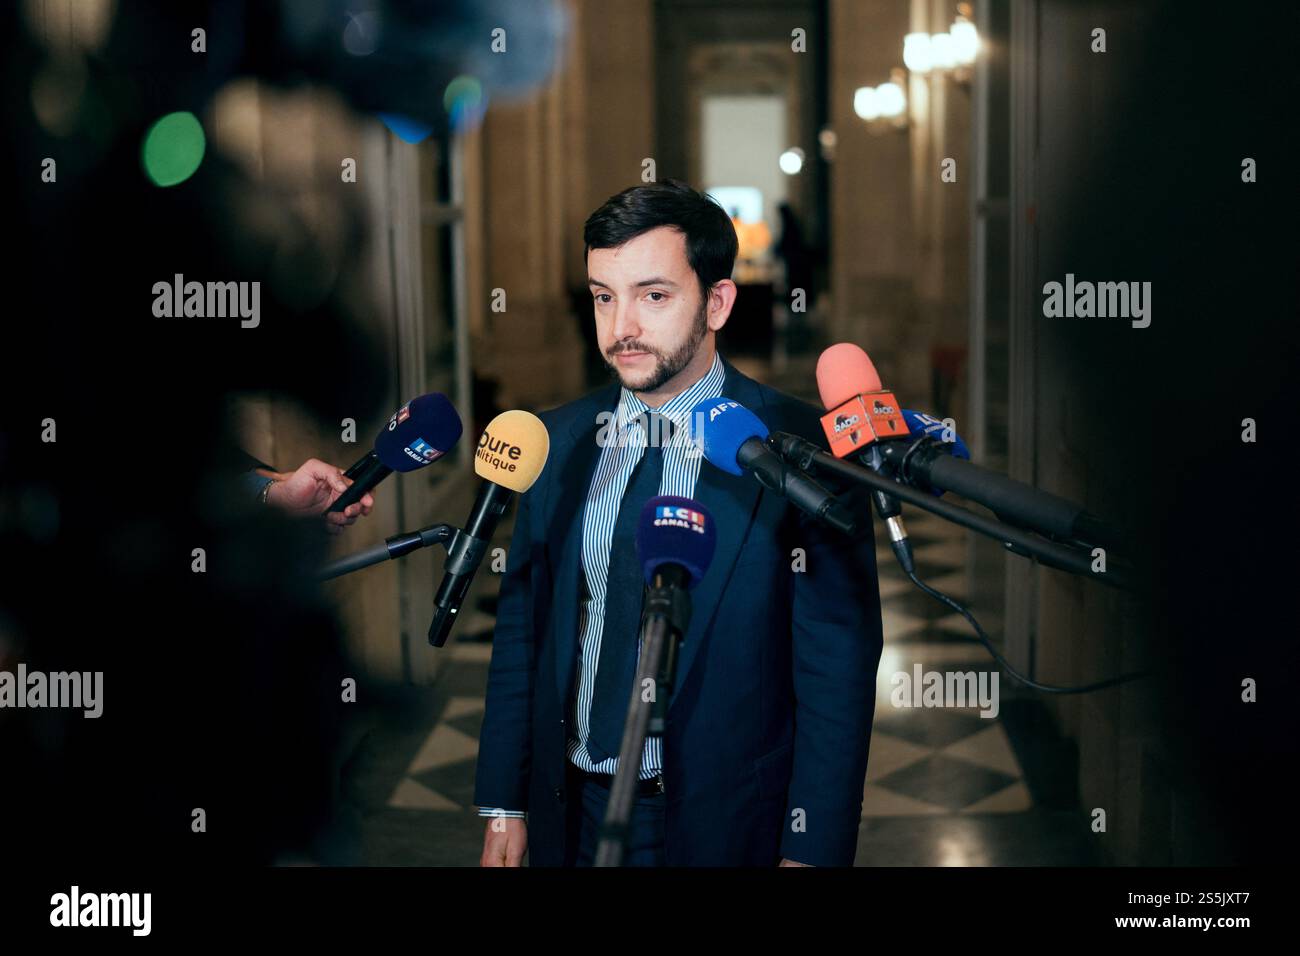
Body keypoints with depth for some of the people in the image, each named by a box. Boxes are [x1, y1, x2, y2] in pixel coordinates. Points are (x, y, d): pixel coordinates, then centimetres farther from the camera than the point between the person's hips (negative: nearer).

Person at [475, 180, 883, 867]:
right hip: (569, 812, 4)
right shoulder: (557, 442, 1)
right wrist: (504, 806, 5)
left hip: (724, 826, -4)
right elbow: (521, 629, 6)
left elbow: (837, 672, -12)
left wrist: (812, 851, -13)